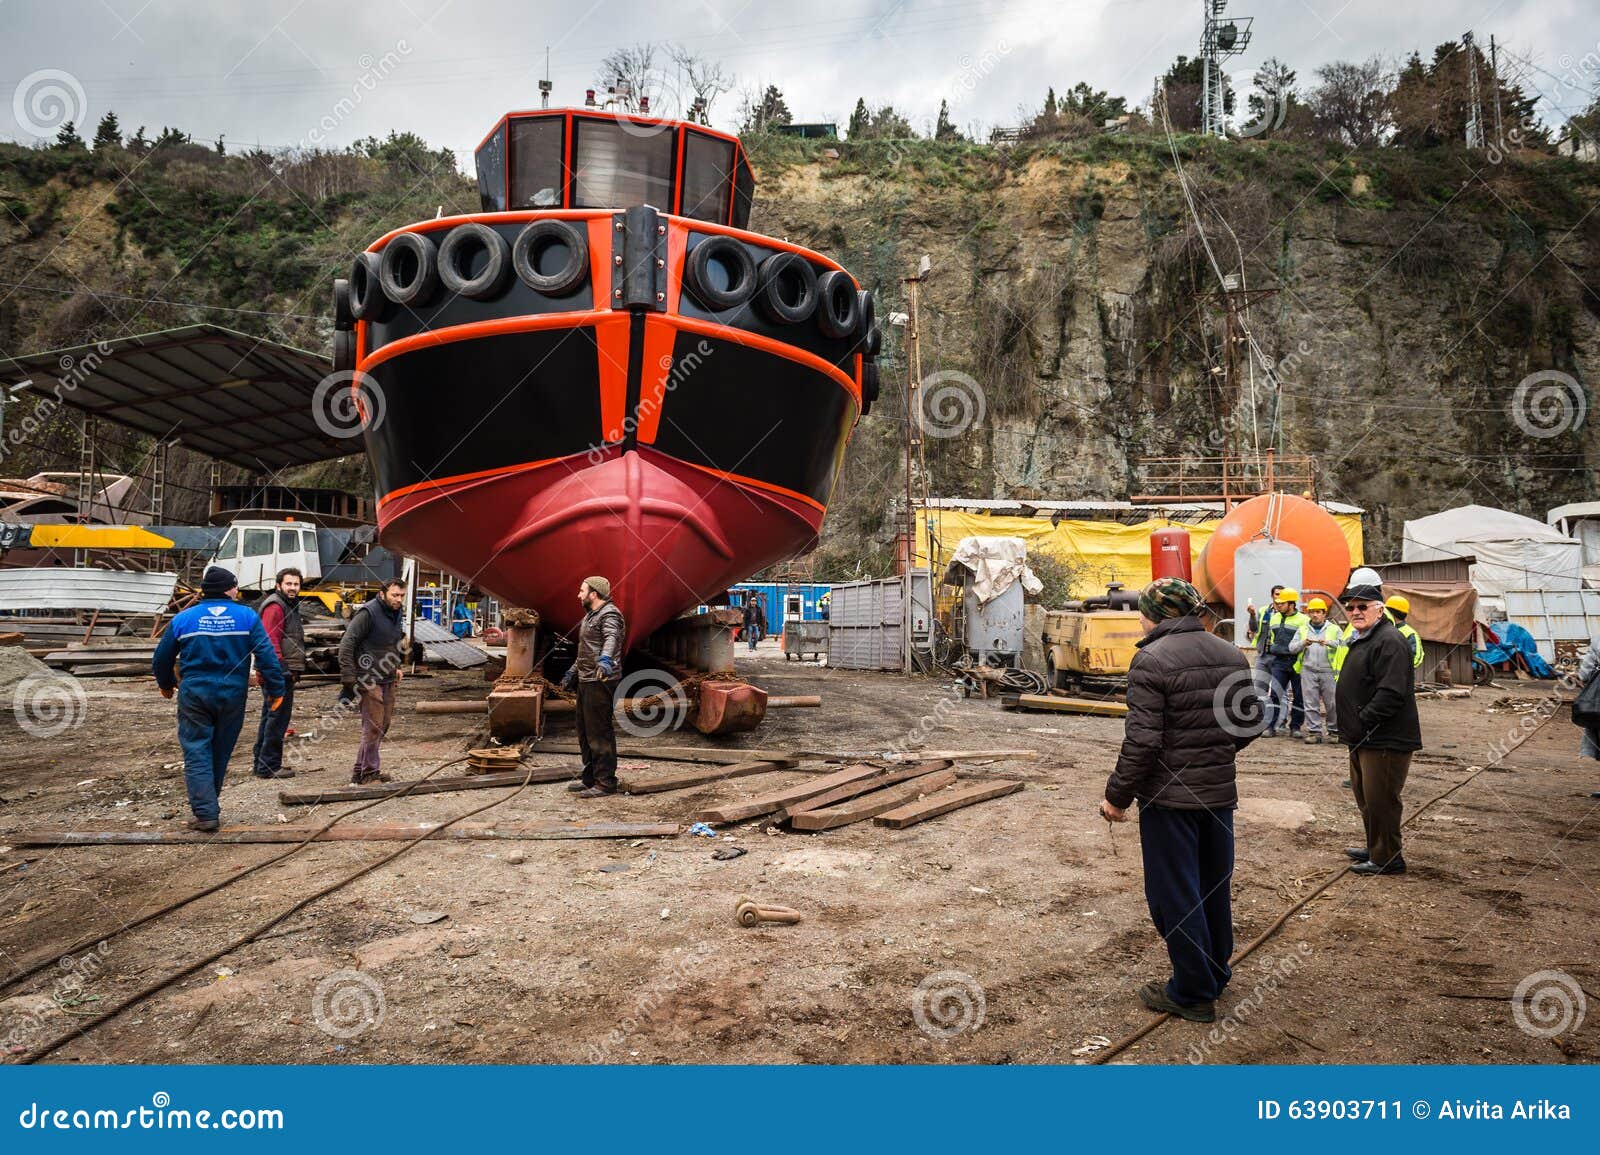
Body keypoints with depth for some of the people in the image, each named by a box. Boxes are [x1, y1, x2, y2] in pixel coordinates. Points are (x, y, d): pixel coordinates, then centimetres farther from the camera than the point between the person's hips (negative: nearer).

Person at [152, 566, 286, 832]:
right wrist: (277, 689, -1)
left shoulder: (184, 619, 1)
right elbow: (267, 655, -9)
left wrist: (165, 684, 29)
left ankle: (205, 812, -4)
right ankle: (209, 804, 29)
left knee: (197, 753, 4)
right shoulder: (247, 617, -4)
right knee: (220, 752, 15)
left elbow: (162, 658, 10)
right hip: (233, 695, 1)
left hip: (194, 695, 0)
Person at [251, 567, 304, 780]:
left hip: (285, 672, 11)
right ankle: (269, 766, -2)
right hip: (279, 673, -11)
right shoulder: (275, 606, -12)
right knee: (277, 718, -7)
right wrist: (280, 669, -24)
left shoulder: (290, 606, 21)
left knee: (270, 717, 16)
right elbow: (271, 642, -21)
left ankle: (260, 762, 25)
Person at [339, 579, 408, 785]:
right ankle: (368, 772, 2)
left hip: (388, 680, 9)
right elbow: (346, 644, -17)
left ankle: (362, 770, 23)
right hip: (369, 680, -9)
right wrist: (348, 678, -19)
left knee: (383, 724, 12)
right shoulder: (368, 613, -14)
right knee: (373, 727, -7)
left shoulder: (395, 614, 12)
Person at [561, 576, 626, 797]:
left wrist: (605, 659, -52)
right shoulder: (590, 615, 21)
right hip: (585, 680, 11)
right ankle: (590, 778, 25)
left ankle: (605, 783, -3)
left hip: (601, 681, -11)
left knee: (599, 732, -8)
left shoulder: (609, 614, -12)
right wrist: (572, 672, 36)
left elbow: (611, 638, -33)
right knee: (584, 731, 15)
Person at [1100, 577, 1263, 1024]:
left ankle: (1193, 993, 15)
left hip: (1170, 795, -7)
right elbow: (1251, 722, 10)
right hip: (1221, 791, 7)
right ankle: (1216, 974, 37)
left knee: (1174, 894, 6)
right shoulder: (1230, 654, 4)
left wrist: (1117, 796, -12)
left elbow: (1142, 740, -21)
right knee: (1214, 886, 21)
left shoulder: (1151, 659, -18)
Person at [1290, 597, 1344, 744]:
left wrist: (1329, 642, -21)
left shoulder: (1334, 629, 10)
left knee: (1332, 703, 0)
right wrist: (1303, 643, -11)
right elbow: (1292, 647, 8)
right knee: (1311, 704, 0)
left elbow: (1343, 644, -4)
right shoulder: (1302, 630, 16)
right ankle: (1314, 731, 5)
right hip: (1308, 671, 2)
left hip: (1328, 671, -2)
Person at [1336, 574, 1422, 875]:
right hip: (1363, 738, 11)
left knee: (1380, 799, -3)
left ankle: (1386, 859, 8)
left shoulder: (1389, 641, -18)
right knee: (1366, 797, 20)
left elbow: (1391, 693, -26)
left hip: (1385, 740, -11)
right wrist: (1352, 727, 15)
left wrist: (1363, 721, -21)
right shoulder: (1360, 639, 16)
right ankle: (1375, 848, 34)